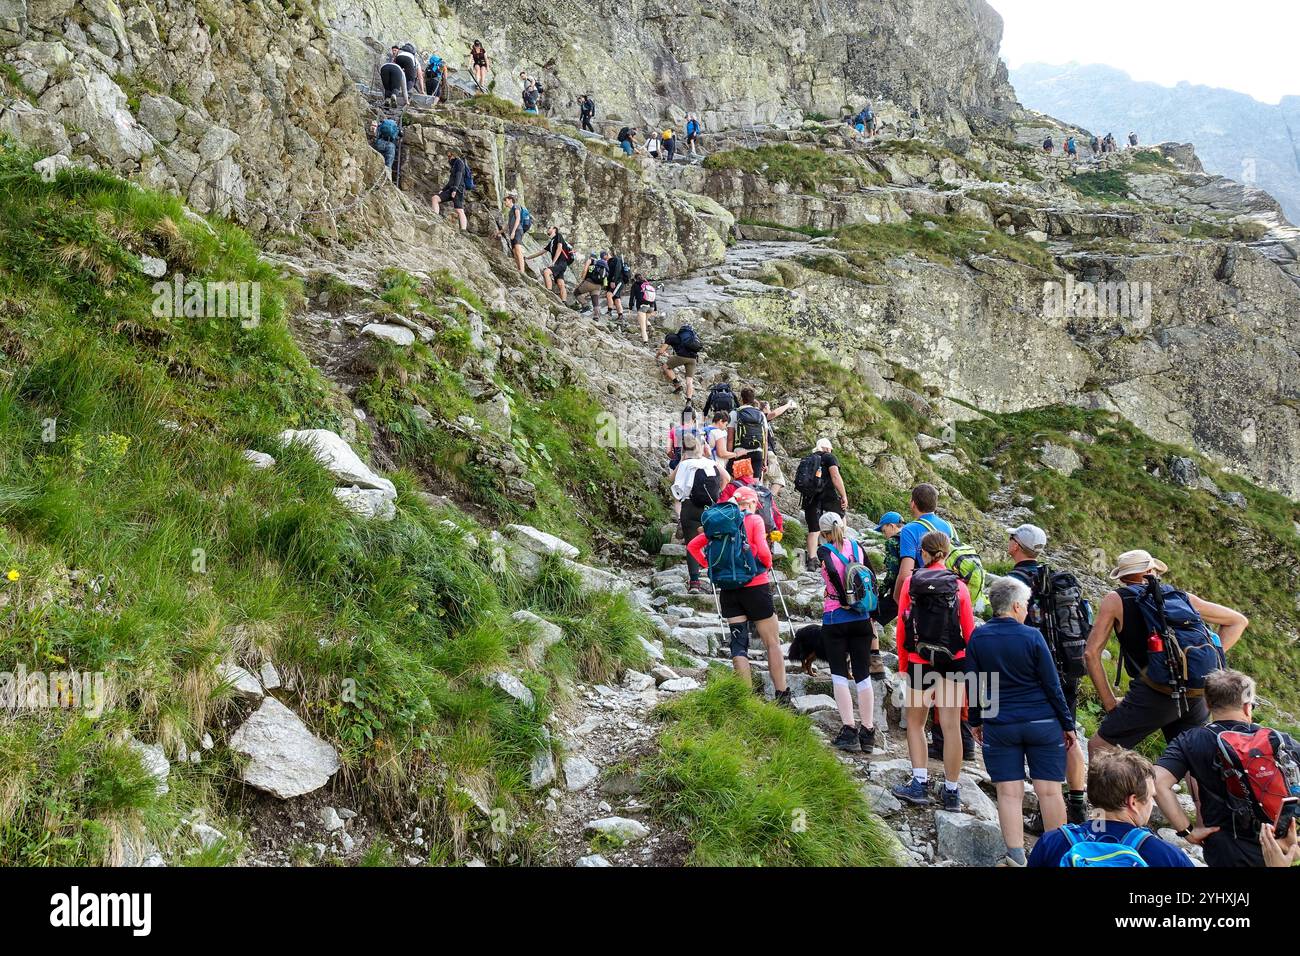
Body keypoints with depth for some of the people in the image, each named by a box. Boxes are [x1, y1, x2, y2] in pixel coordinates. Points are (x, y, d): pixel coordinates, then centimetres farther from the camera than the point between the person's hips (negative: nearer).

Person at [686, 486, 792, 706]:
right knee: (772, 643, 5)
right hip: (755, 586, -4)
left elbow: (692, 546, 11)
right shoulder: (754, 520, -3)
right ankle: (782, 698, 5)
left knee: (738, 642, 7)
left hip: (728, 589, 4)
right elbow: (763, 551, -16)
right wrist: (768, 565, 3)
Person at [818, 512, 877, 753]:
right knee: (862, 675, 8)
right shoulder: (857, 548, 6)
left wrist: (844, 600, -14)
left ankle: (849, 731, -3)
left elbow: (832, 572, -25)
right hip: (861, 619, 4)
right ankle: (868, 733, 8)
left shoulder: (824, 550, -6)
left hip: (835, 618, -3)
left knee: (839, 675, 3)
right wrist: (871, 611, 12)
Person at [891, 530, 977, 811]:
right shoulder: (958, 586, -2)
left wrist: (902, 664, 10)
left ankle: (919, 784, 7)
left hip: (919, 661, 0)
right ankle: (951, 792, 9)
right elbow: (969, 630, 1)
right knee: (951, 726, 5)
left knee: (915, 722, 16)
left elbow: (902, 626, -1)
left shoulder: (911, 583, -3)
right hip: (953, 661, 0)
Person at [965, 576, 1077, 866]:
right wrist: (1068, 725, 4)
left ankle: (1016, 858, -1)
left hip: (999, 726, 2)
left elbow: (972, 684, 4)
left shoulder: (978, 637, -2)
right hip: (1042, 724, -2)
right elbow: (1052, 686, -4)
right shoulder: (1032, 636, -8)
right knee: (1049, 790, 5)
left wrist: (975, 721, 16)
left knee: (1009, 793, 3)